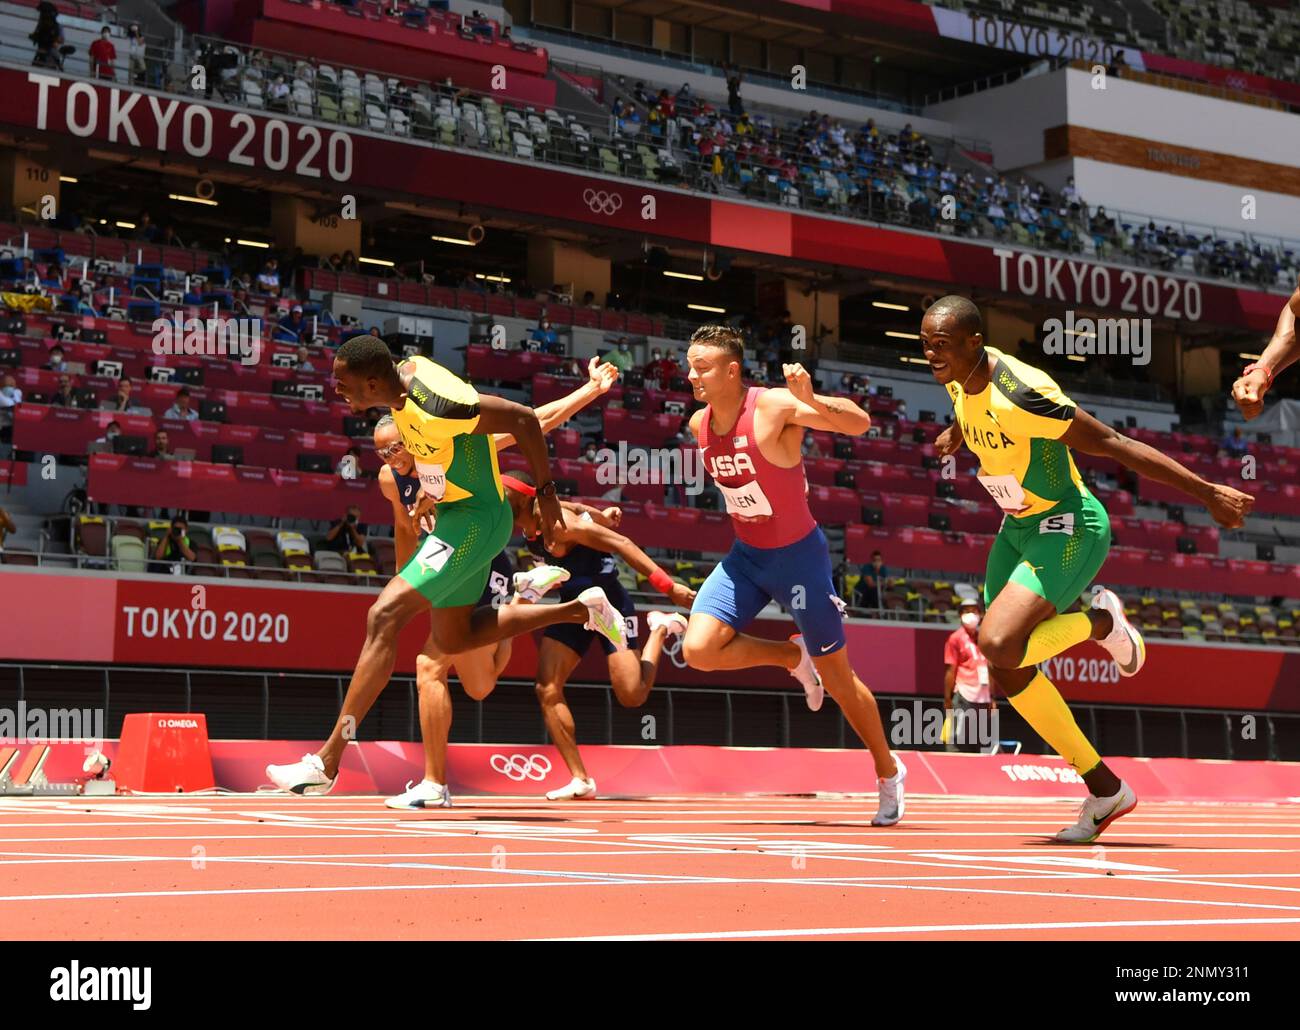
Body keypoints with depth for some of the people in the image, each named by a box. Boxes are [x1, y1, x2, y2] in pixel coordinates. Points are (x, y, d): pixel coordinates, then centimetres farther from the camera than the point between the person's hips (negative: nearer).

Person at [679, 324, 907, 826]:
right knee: (699, 649, -14)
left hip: (798, 554, -5)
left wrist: (810, 399, -44)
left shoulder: (775, 407, -22)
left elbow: (859, 424, -29)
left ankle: (889, 773, 25)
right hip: (745, 554, 6)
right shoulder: (699, 425, -2)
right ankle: (793, 656, 13)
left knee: (837, 676, 4)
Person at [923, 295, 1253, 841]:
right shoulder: (959, 380, -4)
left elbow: (1114, 445, -25)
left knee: (998, 646, -28)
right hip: (1018, 529, 9)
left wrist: (1208, 492, -21)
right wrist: (955, 434, 41)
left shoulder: (1020, 393, -28)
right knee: (1008, 672, 5)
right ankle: (1104, 789, 18)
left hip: (1068, 529, -9)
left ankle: (1100, 621, 3)